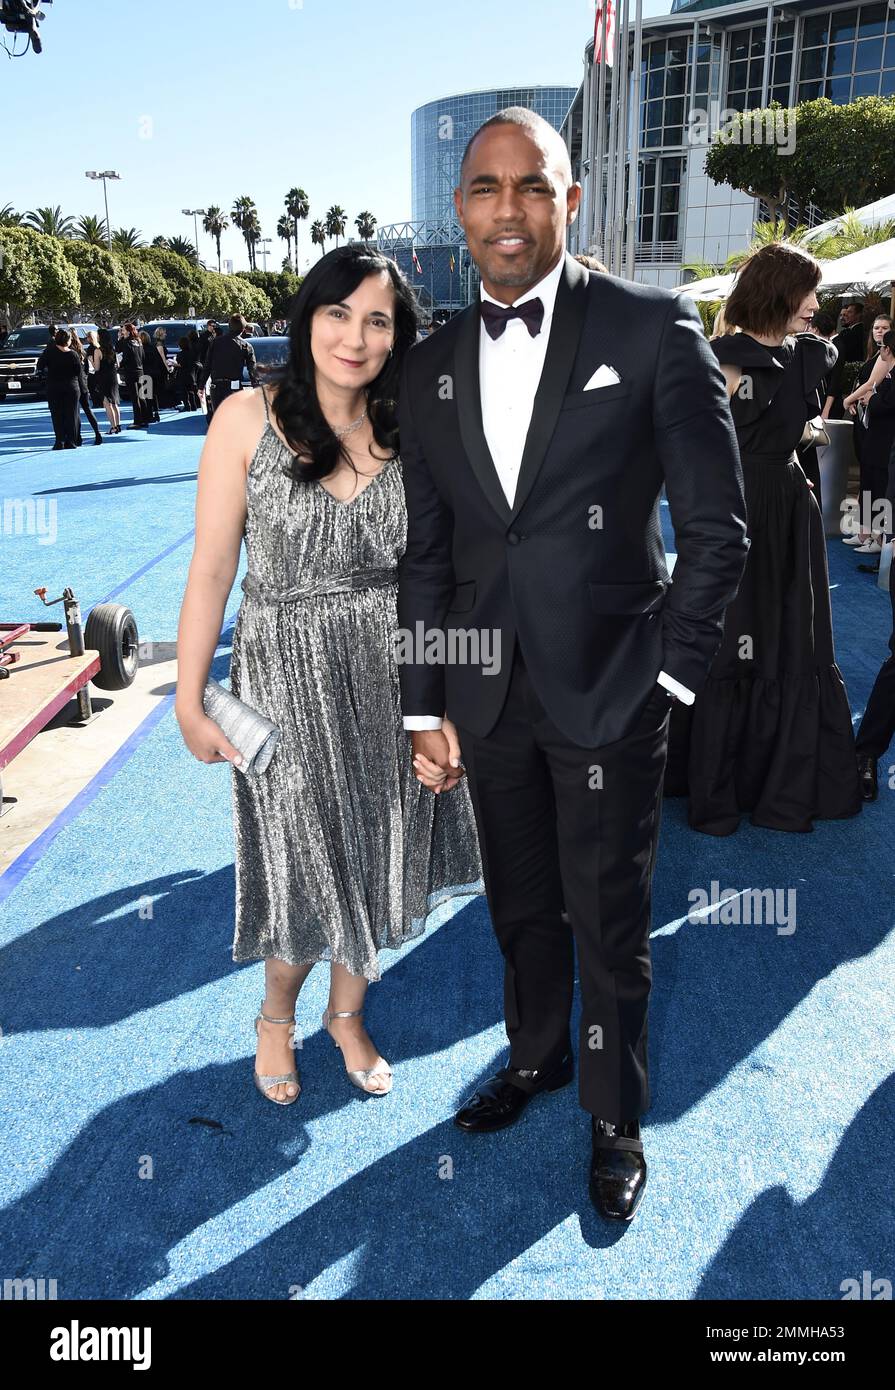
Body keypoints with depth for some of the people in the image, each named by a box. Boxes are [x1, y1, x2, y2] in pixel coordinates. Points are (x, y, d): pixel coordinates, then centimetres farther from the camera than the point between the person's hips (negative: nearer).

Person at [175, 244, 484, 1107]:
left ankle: (347, 1011, 43)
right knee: (304, 865, 10)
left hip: (392, 679, 3)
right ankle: (276, 1012, 42)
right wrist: (189, 701, -8)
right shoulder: (248, 420, -10)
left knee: (376, 857, 15)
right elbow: (211, 571, -8)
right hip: (289, 678, -3)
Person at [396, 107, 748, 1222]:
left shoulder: (653, 330, -6)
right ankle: (535, 1055, 45)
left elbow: (716, 527, -4)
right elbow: (424, 554, 9)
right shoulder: (432, 368, 6)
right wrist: (423, 706, 8)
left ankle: (615, 1119, 33)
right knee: (520, 907, 20)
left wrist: (672, 670, -6)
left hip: (608, 690, -4)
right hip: (489, 695, 4)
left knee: (609, 925, 9)